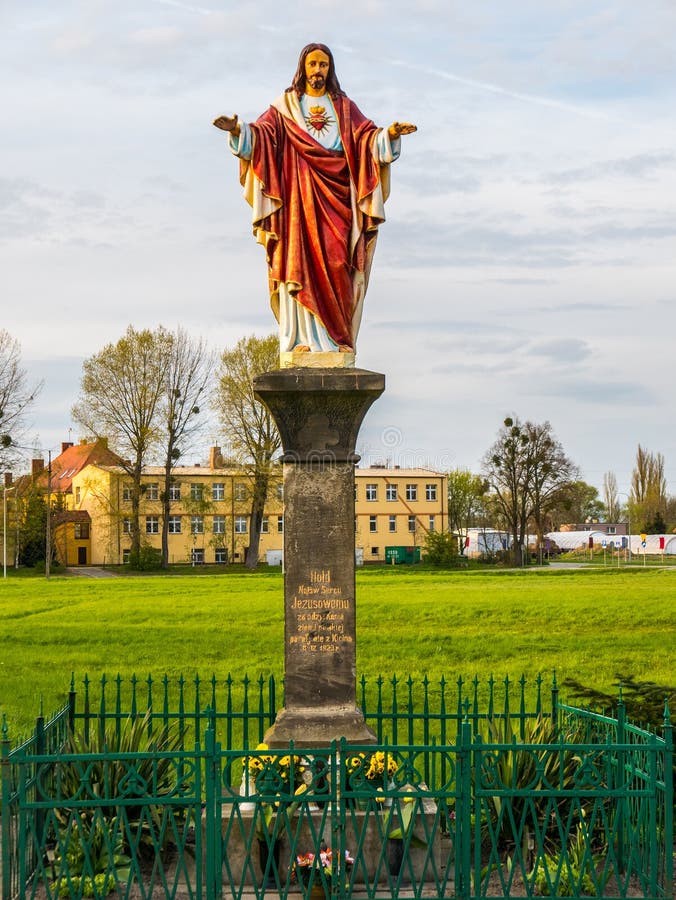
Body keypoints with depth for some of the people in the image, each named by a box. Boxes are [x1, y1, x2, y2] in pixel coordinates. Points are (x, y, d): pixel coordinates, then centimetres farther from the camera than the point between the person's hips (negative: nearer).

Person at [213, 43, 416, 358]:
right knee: (300, 263, -8)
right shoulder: (285, 106, 10)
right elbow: (262, 133, -3)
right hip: (299, 195, -1)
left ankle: (338, 336, -4)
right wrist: (239, 130, -24)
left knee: (336, 264, -6)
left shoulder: (344, 107, 15)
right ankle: (301, 337, -10)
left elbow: (367, 136, 2)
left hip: (336, 196, 1)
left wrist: (389, 134, -18)